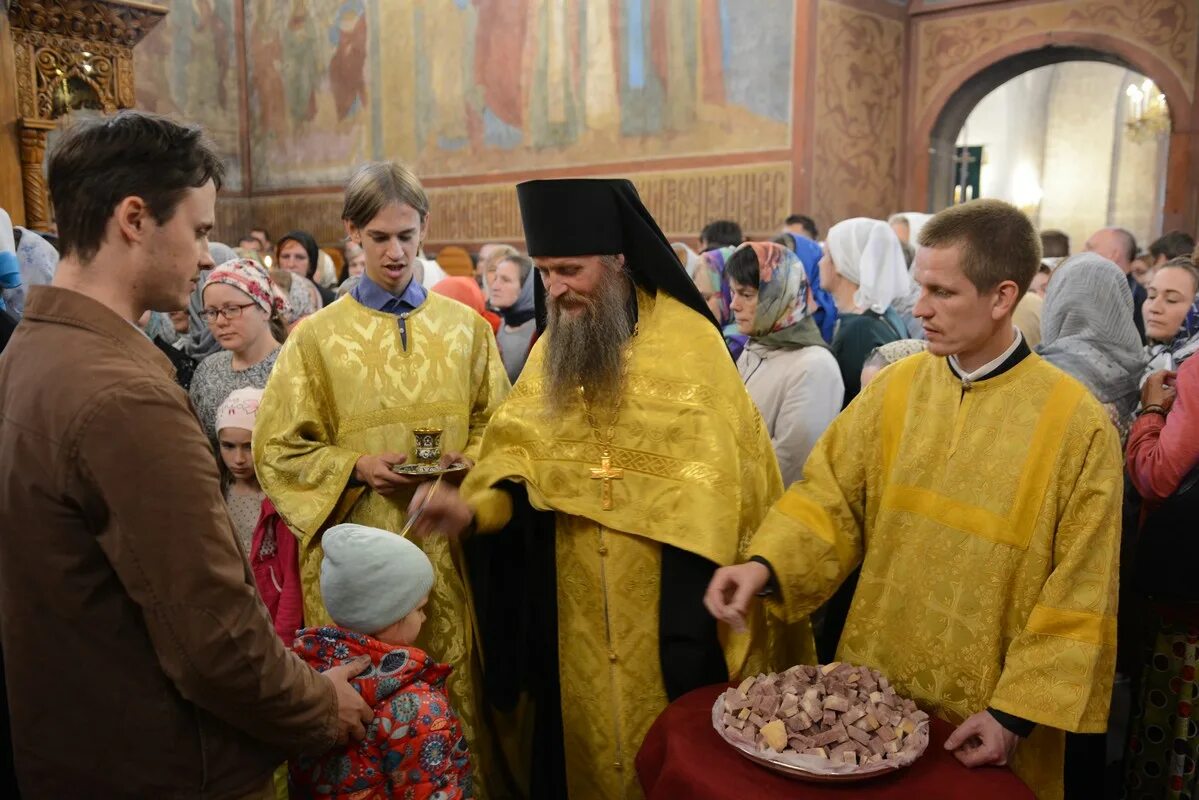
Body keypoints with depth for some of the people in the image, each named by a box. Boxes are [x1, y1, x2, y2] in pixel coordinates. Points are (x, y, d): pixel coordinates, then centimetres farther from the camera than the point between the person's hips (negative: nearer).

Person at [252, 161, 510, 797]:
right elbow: (278, 450, 1)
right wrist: (358, 468, -14)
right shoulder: (318, 336, 0)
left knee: (452, 686, 9)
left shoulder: (466, 327, 5)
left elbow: (496, 425, 11)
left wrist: (466, 459, -10)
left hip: (446, 543, 2)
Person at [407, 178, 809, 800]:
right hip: (573, 615, 4)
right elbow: (518, 460, 0)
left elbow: (720, 479, -7)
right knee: (583, 748, 17)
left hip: (669, 607, -3)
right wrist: (475, 508, -19)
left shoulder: (689, 341, -9)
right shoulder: (548, 349, 3)